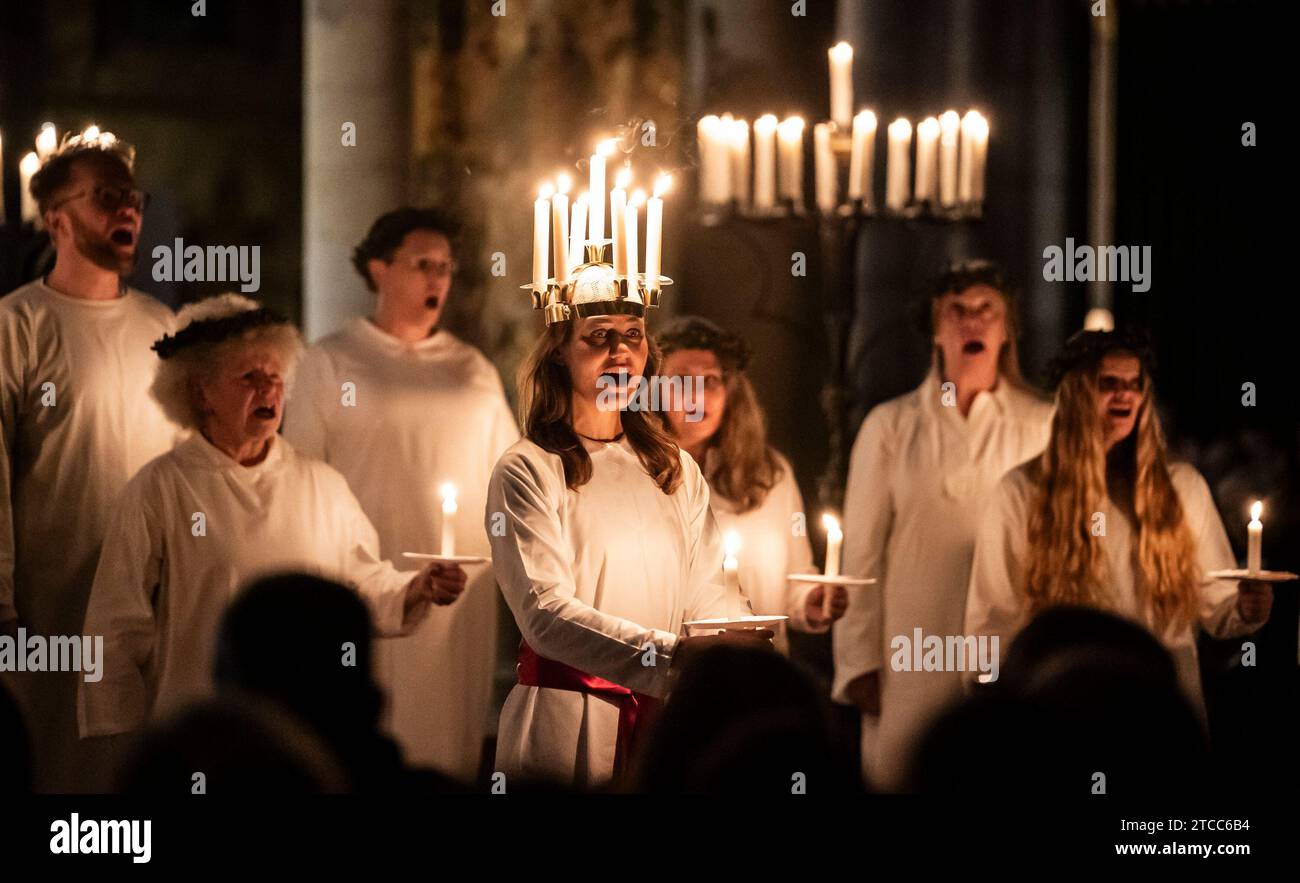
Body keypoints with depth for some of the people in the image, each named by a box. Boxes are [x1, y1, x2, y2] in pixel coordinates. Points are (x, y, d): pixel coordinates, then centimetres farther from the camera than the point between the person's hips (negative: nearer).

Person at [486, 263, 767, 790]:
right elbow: (545, 613, -19)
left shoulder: (677, 470, 12)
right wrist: (669, 655, -30)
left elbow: (705, 590, 6)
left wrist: (752, 642, -17)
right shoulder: (527, 473, -8)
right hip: (565, 718, -5)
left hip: (665, 716, 5)